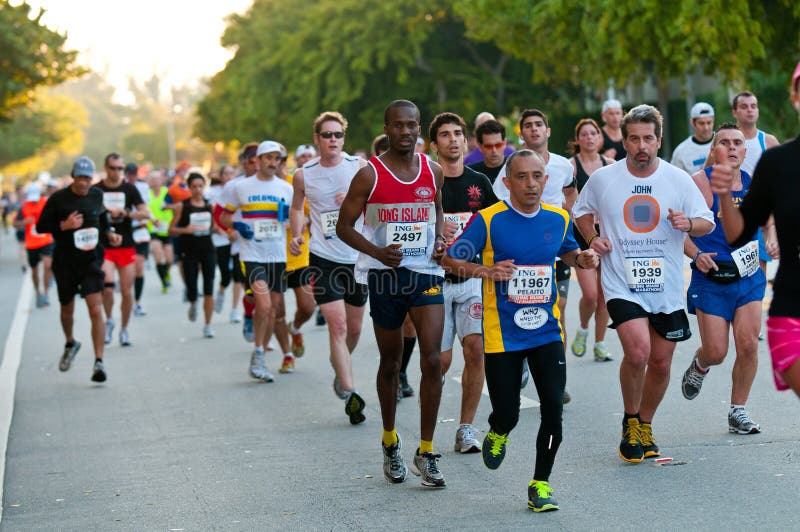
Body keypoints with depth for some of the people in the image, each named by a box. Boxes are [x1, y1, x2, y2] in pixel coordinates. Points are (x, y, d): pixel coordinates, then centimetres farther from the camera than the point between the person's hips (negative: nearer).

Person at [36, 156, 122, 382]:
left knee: (96, 310, -14)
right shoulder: (58, 199, -8)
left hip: (91, 260, 0)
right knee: (67, 310, 17)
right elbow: (41, 226, -3)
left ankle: (98, 362, -13)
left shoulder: (97, 195, 1)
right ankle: (70, 344, 48)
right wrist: (64, 226, -18)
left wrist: (110, 233, 4)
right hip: (65, 262, 0)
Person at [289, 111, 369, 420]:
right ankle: (349, 393, -14)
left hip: (357, 257, 2)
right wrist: (297, 234, 1)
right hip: (323, 258, -2)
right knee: (337, 326, -14)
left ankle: (340, 368, 43)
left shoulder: (359, 168, -2)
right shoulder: (303, 175, 0)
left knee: (354, 328, 14)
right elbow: (297, 206, 18)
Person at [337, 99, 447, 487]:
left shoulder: (433, 171, 4)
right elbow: (344, 226, -3)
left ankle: (425, 453, -3)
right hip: (385, 276, -2)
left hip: (426, 273, 2)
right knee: (390, 364, 11)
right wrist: (378, 251, -18)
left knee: (432, 360, -11)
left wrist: (439, 240, 1)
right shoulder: (370, 175, -7)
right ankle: (390, 441, 32)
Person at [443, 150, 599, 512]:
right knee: (507, 414, -1)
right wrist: (486, 270, -23)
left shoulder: (559, 219, 3)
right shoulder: (489, 220, -10)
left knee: (553, 409, -9)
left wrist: (581, 259, 0)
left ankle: (540, 485, 8)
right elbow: (450, 260, -6)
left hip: (546, 331, 3)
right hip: (502, 335, -3)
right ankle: (498, 434, 38)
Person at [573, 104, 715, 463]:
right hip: (622, 285, -2)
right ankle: (630, 421, 3)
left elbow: (707, 222, 6)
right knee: (638, 351, -22)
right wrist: (592, 238, -2)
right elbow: (581, 211, 17)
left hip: (667, 287, 2)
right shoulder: (602, 179, -1)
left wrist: (688, 223, -17)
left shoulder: (679, 179, -1)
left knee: (661, 362, 9)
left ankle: (645, 426, 33)